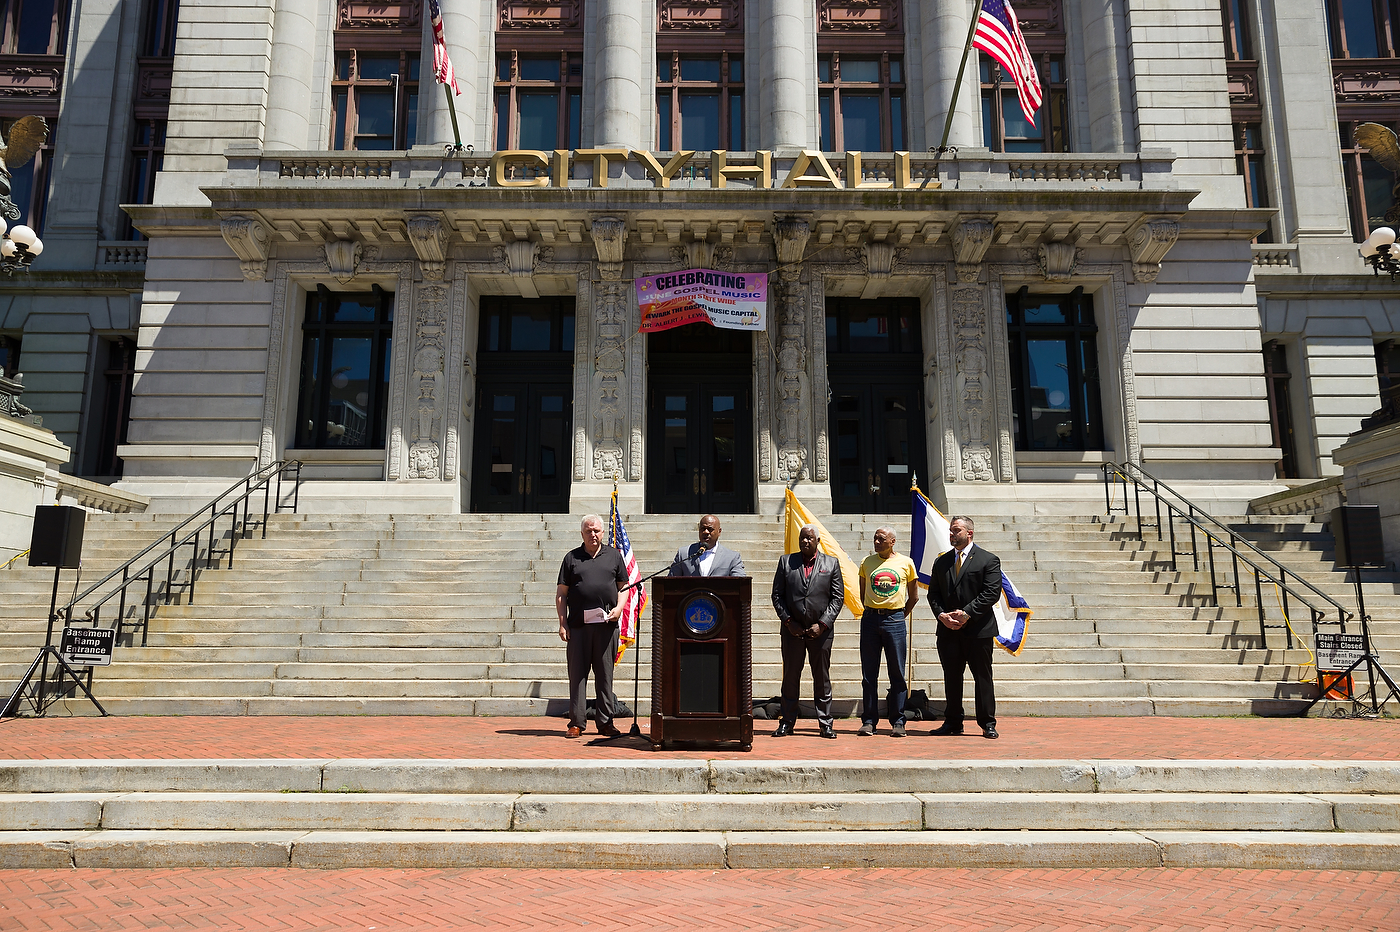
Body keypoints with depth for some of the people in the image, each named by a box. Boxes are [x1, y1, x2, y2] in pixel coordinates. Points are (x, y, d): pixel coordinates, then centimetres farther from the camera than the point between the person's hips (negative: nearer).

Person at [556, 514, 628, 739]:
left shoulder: (613, 556, 13)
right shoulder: (572, 558, 10)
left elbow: (623, 586, 14)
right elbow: (561, 594, 8)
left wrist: (619, 607, -4)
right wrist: (562, 623, -1)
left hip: (607, 625, 1)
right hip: (578, 625, -1)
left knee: (605, 674, 5)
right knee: (577, 673, 1)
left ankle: (606, 722, 13)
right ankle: (576, 722, 8)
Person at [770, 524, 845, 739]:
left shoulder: (831, 563, 6)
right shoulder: (786, 561, 7)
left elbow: (838, 598, 2)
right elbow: (777, 595, 5)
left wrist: (822, 624, -7)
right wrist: (788, 622, -5)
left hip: (820, 630, -1)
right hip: (792, 629, 1)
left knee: (822, 678, 5)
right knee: (790, 677, 5)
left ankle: (825, 723, 12)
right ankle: (787, 723, 13)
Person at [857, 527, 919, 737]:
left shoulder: (906, 562, 4)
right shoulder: (867, 562, 8)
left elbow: (914, 596, 12)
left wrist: (900, 616, 9)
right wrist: (872, 613, 10)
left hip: (895, 620, -1)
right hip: (870, 619, 1)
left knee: (897, 674, 1)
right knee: (869, 674, 3)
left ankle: (897, 722, 9)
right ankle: (869, 721, 9)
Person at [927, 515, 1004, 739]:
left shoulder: (988, 560, -1)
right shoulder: (941, 562, 13)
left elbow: (992, 593, -10)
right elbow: (933, 593, 11)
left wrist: (966, 613, -16)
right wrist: (942, 615, -7)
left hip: (978, 629, -4)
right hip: (948, 630, 4)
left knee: (983, 678, 3)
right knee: (951, 678, 8)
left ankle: (988, 724, 11)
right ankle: (953, 723, 17)